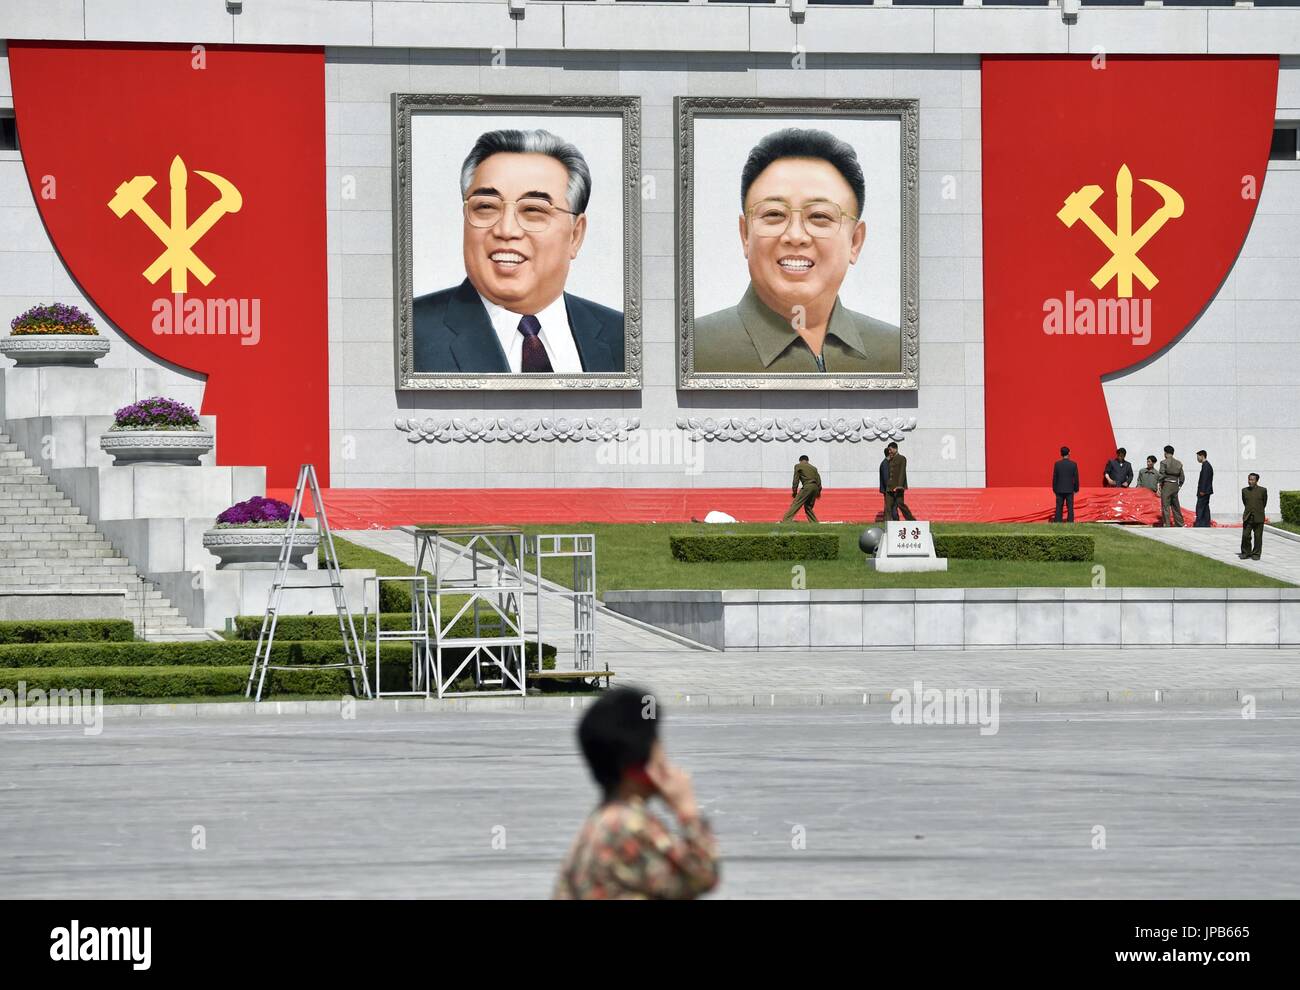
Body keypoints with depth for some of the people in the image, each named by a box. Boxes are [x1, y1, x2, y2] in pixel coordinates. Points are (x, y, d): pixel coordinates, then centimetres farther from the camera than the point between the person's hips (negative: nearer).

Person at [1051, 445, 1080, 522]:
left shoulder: (1057, 464, -6)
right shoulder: (1073, 464, -5)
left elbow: (1054, 478, -1)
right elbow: (1076, 478, -1)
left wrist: (1054, 489, 8)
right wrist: (1076, 489, 10)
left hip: (1059, 490, 0)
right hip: (1070, 490, 0)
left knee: (1059, 508, 4)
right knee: (1070, 508, 3)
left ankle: (1057, 522, 1)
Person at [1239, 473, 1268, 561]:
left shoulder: (1262, 490, -3)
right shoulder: (1244, 490, 5)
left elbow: (1264, 503, 8)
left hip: (1258, 518, -2)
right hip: (1247, 517, 2)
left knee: (1258, 536, 2)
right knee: (1245, 535, -2)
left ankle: (1256, 554, 12)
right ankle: (1246, 552, 12)